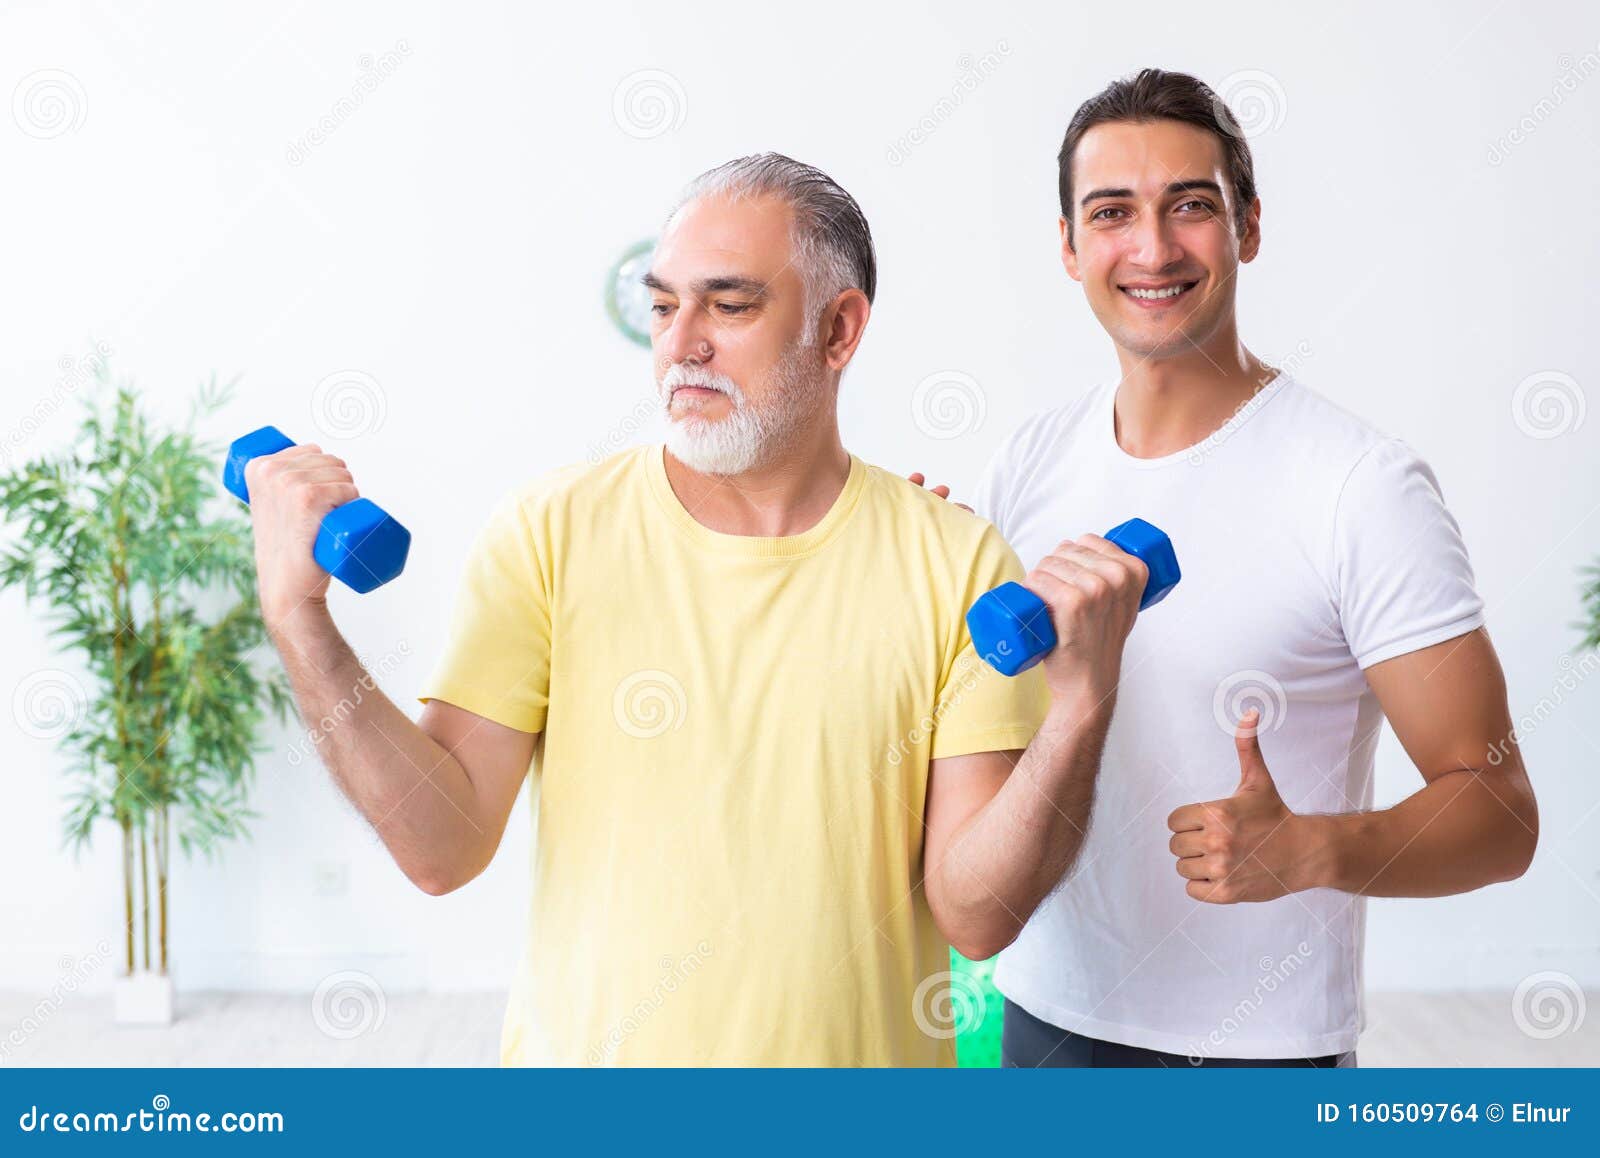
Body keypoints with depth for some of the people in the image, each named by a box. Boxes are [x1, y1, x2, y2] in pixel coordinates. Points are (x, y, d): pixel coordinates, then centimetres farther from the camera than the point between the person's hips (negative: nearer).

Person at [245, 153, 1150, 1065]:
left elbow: (976, 914, -12)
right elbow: (445, 848, -13)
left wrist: (1079, 709, -26)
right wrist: (300, 616, -21)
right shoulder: (550, 534, -8)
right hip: (587, 1047, 1)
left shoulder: (957, 565, -9)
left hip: (857, 1049, 0)